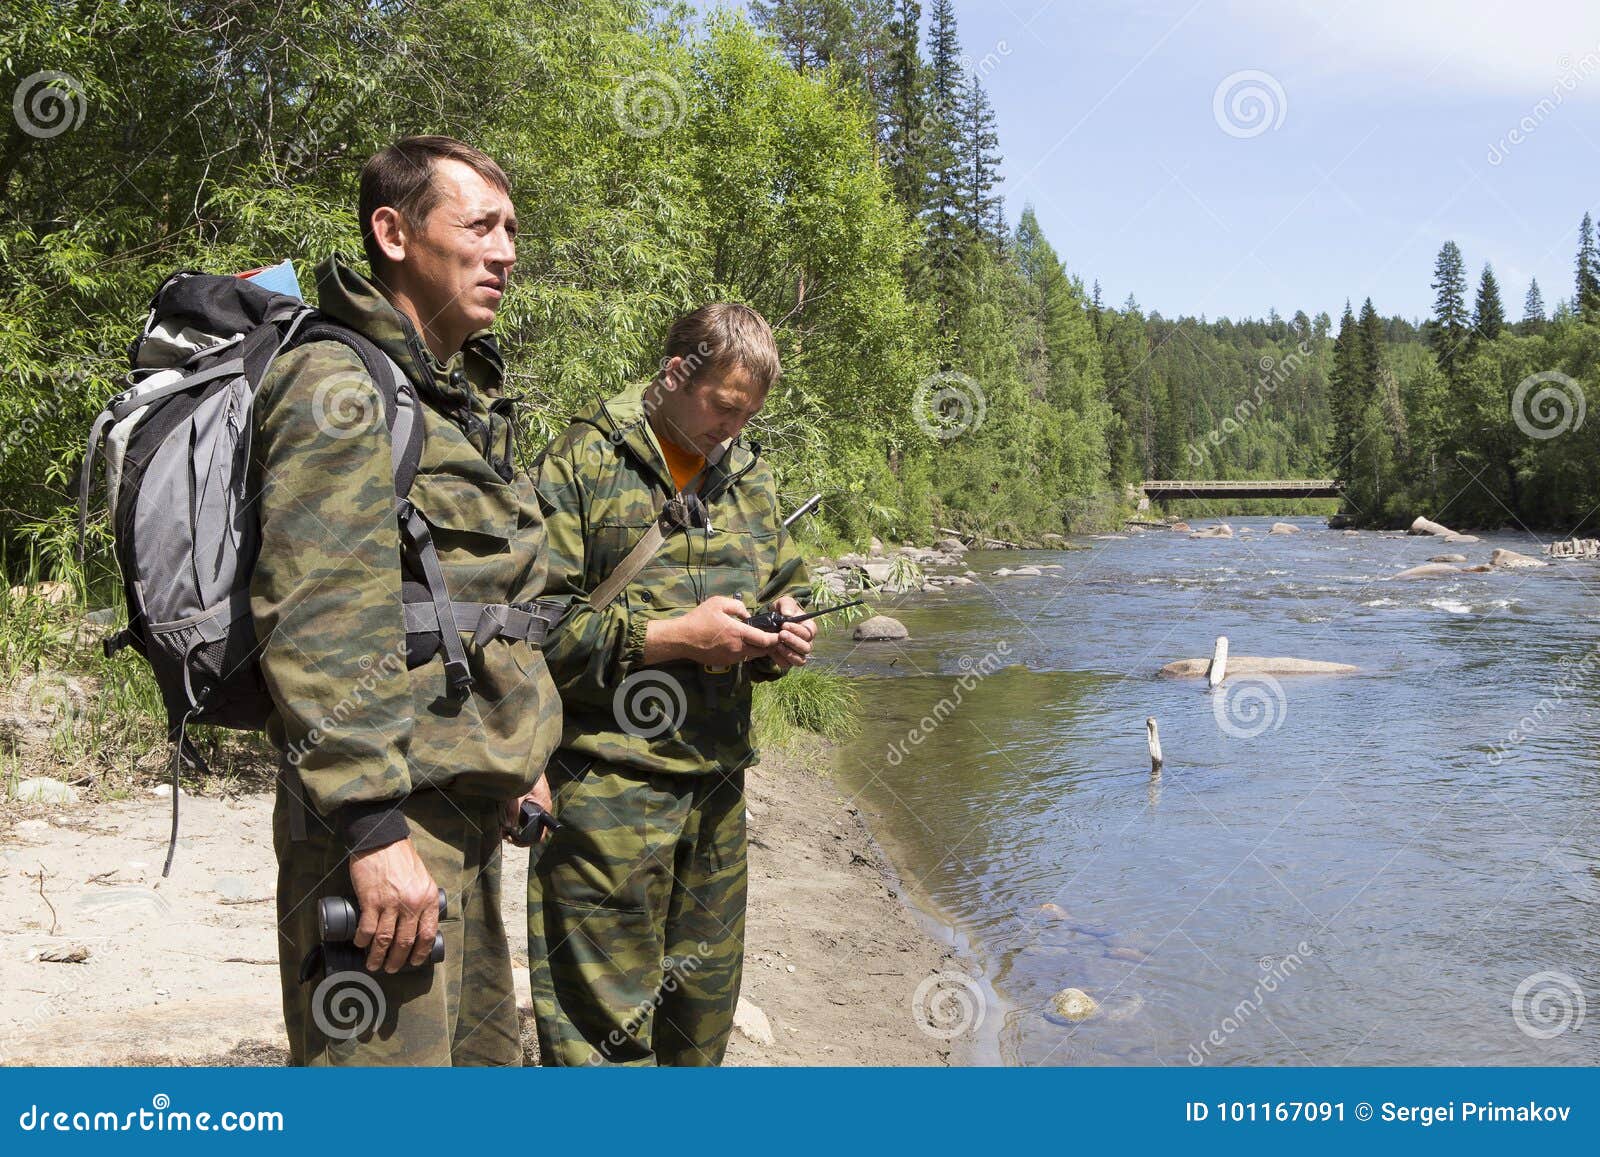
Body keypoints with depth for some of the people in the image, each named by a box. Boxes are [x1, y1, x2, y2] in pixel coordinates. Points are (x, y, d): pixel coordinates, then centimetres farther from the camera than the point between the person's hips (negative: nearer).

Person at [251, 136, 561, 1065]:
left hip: (466, 807, 10)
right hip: (391, 813, -10)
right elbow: (314, 625, -22)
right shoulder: (341, 387, -12)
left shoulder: (463, 397, 18)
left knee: (485, 1052, 18)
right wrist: (372, 827, -26)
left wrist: (519, 762, 26)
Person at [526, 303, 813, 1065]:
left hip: (717, 778, 7)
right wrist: (675, 637, -18)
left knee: (704, 997, 17)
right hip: (608, 781, -6)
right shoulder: (583, 460, -6)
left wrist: (780, 639, 0)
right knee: (605, 1025, -1)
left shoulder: (748, 473, 14)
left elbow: (785, 588, 24)